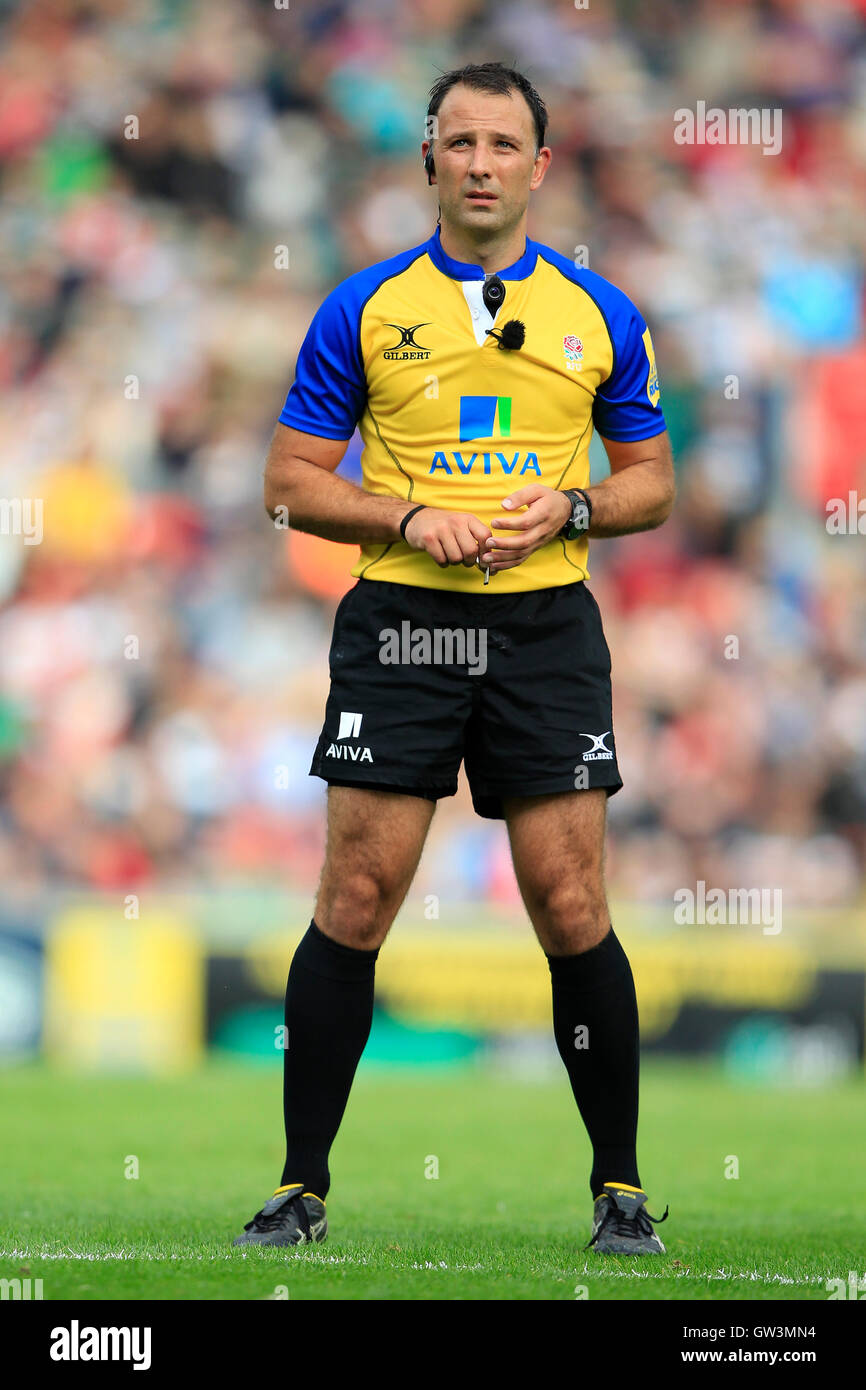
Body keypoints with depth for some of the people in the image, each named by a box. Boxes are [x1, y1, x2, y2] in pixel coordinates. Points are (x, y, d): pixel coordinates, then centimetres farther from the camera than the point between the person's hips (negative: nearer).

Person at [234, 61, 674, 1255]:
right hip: (401, 622, -1)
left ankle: (620, 1185, 10)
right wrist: (412, 517, -11)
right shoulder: (364, 309, 4)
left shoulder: (599, 315, 7)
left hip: (547, 626, 1)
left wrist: (566, 508, -7)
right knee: (355, 901, -4)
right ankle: (302, 1187, 4)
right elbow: (292, 483, 5)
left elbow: (653, 482, 13)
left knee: (572, 910, -2)